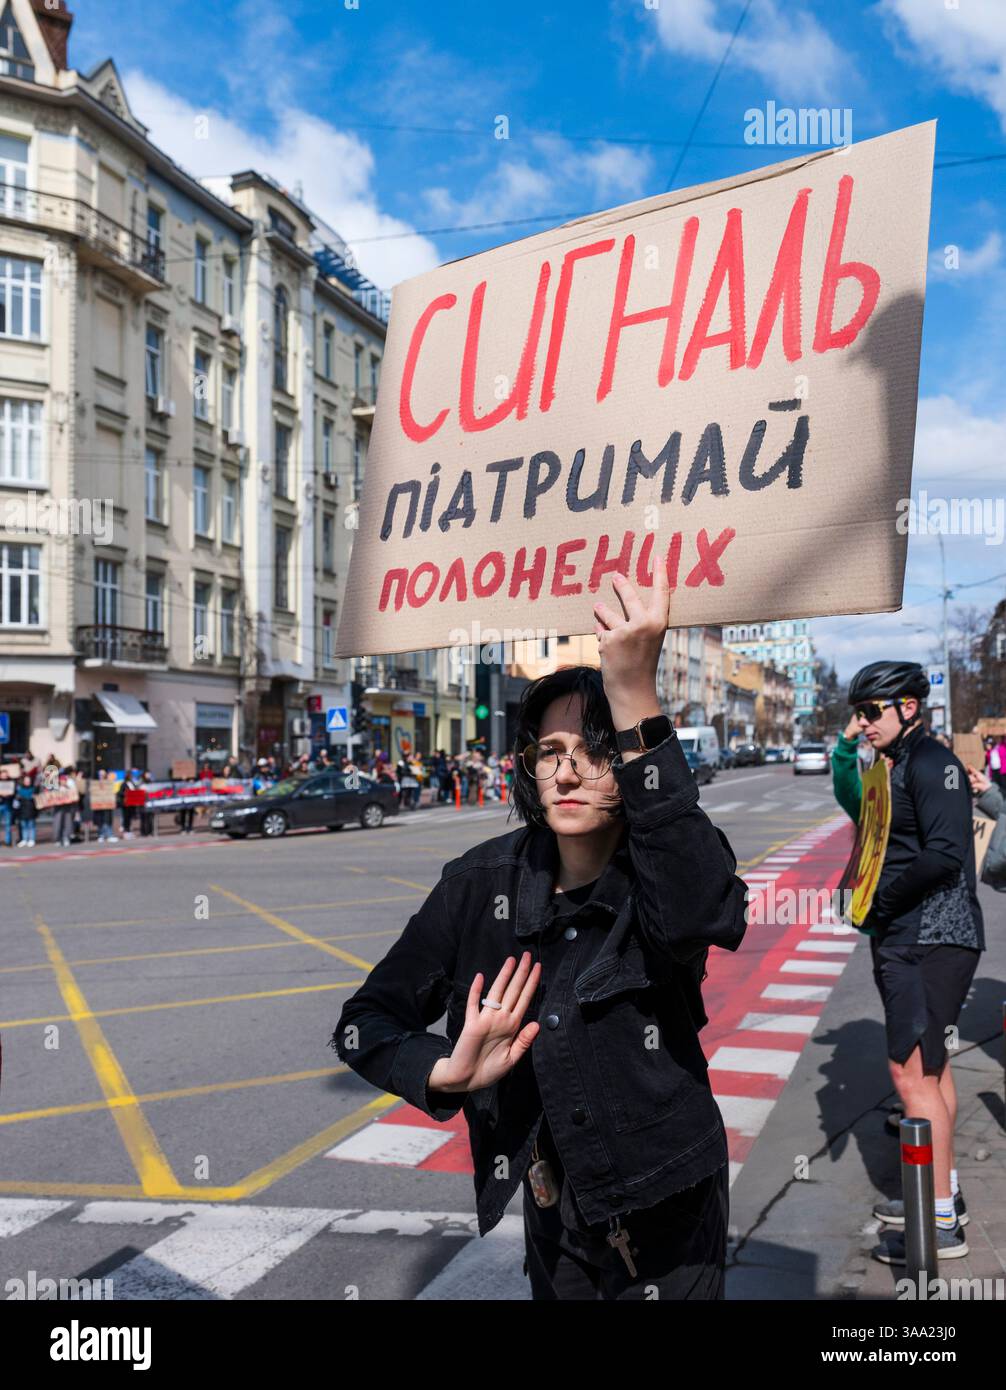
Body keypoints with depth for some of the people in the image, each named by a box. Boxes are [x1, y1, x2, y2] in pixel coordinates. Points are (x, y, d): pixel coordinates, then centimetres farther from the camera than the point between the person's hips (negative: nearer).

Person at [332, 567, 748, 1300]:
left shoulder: (662, 871, -19)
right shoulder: (485, 881, -11)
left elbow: (696, 916, -45)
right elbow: (365, 1021, -5)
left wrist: (635, 696, -51)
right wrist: (445, 1072, -26)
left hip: (666, 1220, -3)